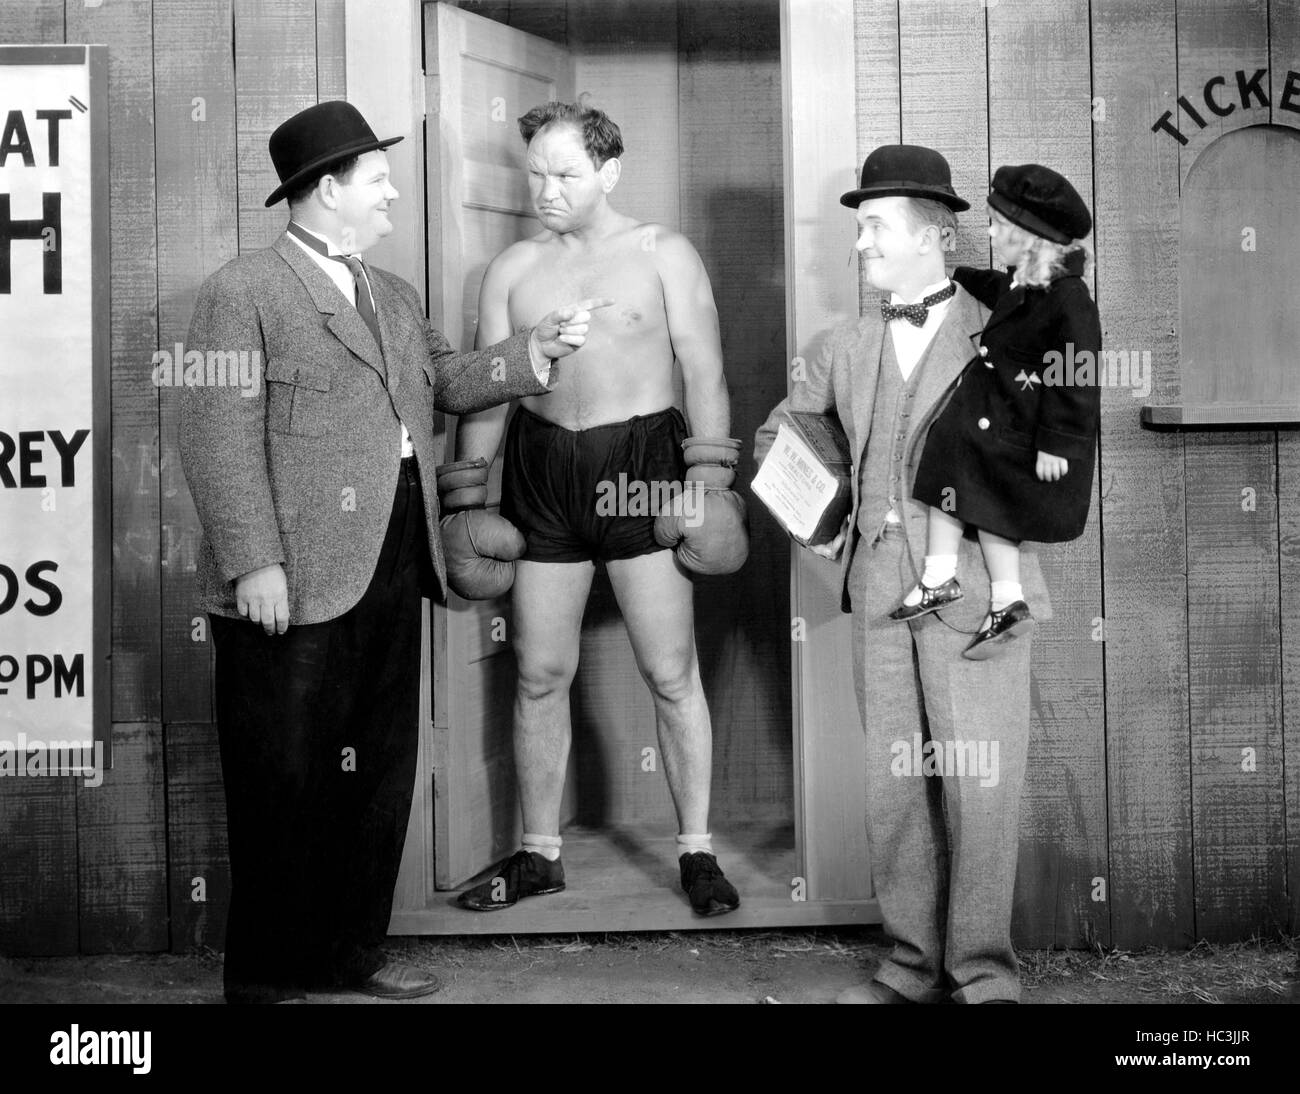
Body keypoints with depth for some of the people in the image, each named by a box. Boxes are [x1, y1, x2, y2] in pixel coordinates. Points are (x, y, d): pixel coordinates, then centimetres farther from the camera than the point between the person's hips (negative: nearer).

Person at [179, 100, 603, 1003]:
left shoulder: (393, 297, 19)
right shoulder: (243, 293, -7)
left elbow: (448, 381, 20)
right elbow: (219, 437, -14)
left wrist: (537, 349, 6)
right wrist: (253, 562, -20)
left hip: (392, 569, 8)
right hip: (294, 584, -8)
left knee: (381, 770, 15)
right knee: (284, 782, 2)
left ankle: (353, 952, 29)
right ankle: (266, 974, 17)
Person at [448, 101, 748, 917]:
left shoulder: (662, 254, 2)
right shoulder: (513, 268, 10)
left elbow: (704, 370, -2)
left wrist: (709, 477, -11)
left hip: (641, 460, -3)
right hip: (543, 467, 3)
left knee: (672, 672, -1)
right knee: (540, 674, 6)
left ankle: (697, 852, 11)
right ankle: (540, 853, 19)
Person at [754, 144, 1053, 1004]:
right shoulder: (848, 349, 15)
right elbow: (777, 435, 25)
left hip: (975, 591, -4)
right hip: (878, 593, 5)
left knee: (979, 790, -2)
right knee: (894, 788, 8)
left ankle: (982, 973, 9)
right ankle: (915, 964, 19)